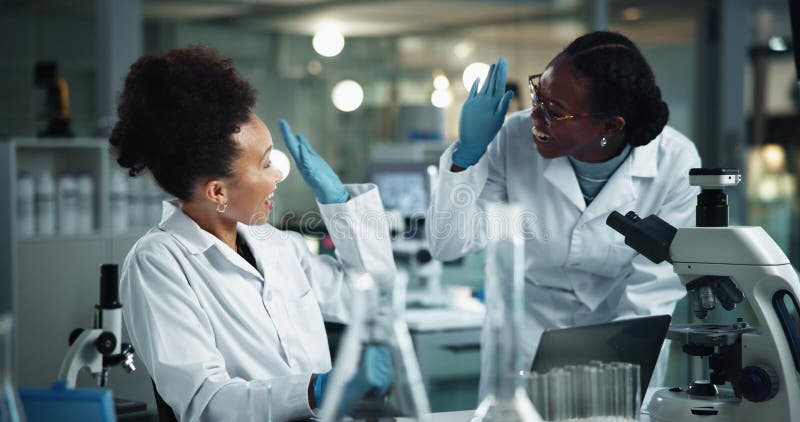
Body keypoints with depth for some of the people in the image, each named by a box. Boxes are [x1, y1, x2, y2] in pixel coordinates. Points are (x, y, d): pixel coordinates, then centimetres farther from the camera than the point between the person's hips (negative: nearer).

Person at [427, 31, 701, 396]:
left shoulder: (676, 164, -17)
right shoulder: (514, 140, -16)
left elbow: (652, 293, -14)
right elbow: (446, 246, -12)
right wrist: (467, 153, -24)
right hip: (524, 341, 0)